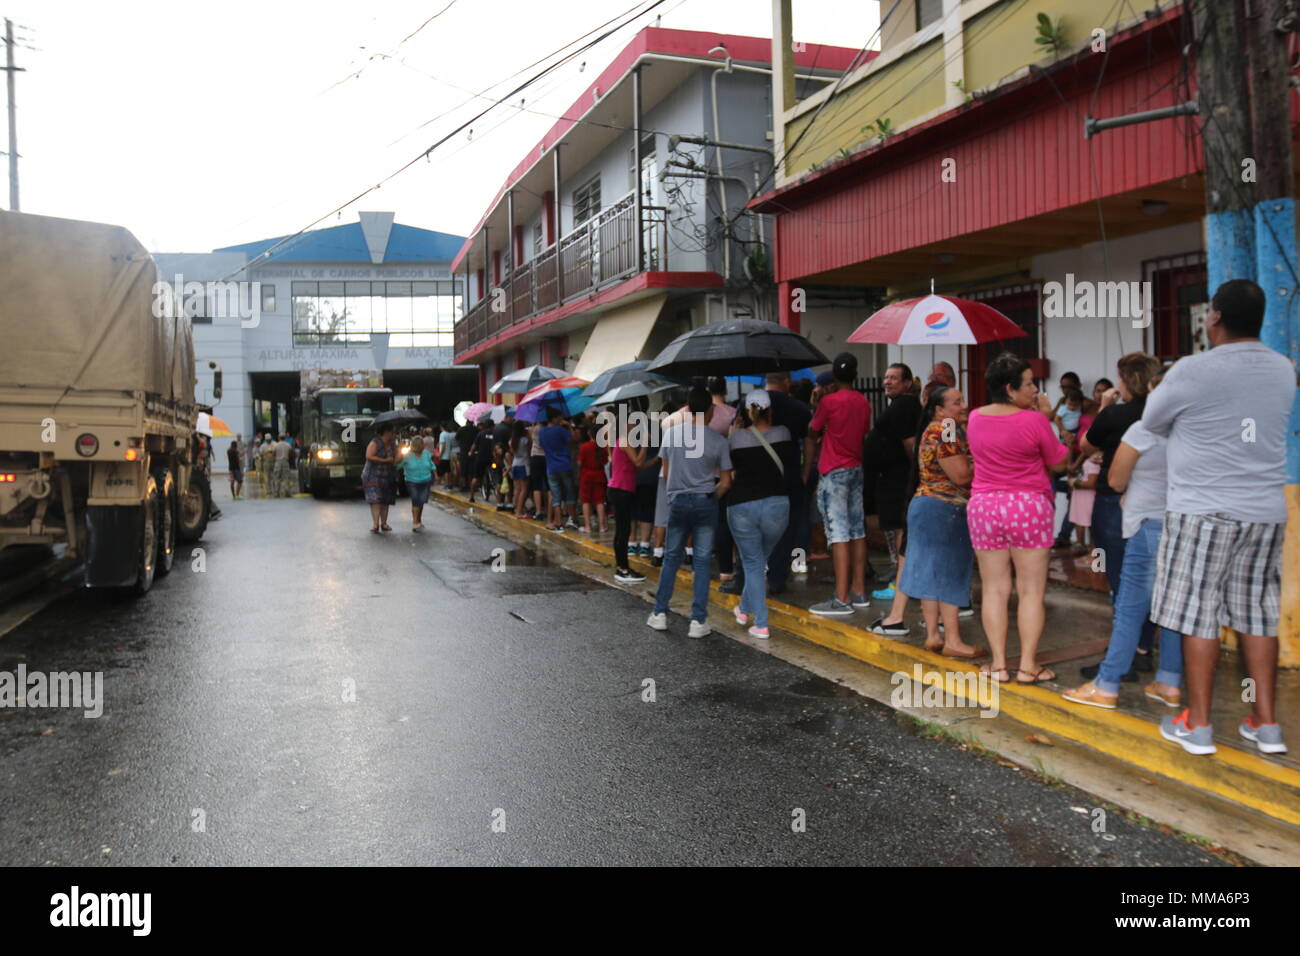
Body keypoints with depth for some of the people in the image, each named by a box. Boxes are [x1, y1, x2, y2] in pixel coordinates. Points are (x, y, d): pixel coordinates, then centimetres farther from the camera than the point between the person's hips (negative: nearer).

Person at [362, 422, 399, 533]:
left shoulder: (393, 444, 10)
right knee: (375, 500, -14)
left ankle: (384, 524, 13)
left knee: (386, 501, 5)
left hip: (388, 477, 6)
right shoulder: (375, 443, -9)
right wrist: (385, 460, -19)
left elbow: (395, 459, 21)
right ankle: (375, 525, -18)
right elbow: (369, 456, -20)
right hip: (374, 477, -6)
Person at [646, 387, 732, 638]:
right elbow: (725, 481, -1)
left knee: (671, 558, 13)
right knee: (702, 561, 4)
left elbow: (666, 470, 8)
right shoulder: (718, 441, -6)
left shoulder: (671, 433, -3)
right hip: (706, 502, -1)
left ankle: (659, 614, 17)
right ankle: (698, 620, 4)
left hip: (678, 501, 1)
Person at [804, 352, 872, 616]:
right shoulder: (863, 402, 7)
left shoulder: (829, 401, -11)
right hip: (857, 470, 7)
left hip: (833, 473, -7)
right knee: (857, 530, 11)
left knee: (838, 534, -9)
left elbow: (812, 434, -2)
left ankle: (842, 599, -9)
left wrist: (806, 471, 12)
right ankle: (859, 591, 17)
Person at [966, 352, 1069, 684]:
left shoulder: (974, 418, 4)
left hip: (983, 506, 4)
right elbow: (1058, 462, 1)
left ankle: (998, 664, 8)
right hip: (1028, 506, -4)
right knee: (1031, 590, 4)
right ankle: (1028, 665, 6)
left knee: (994, 589, 7)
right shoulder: (1034, 420, -12)